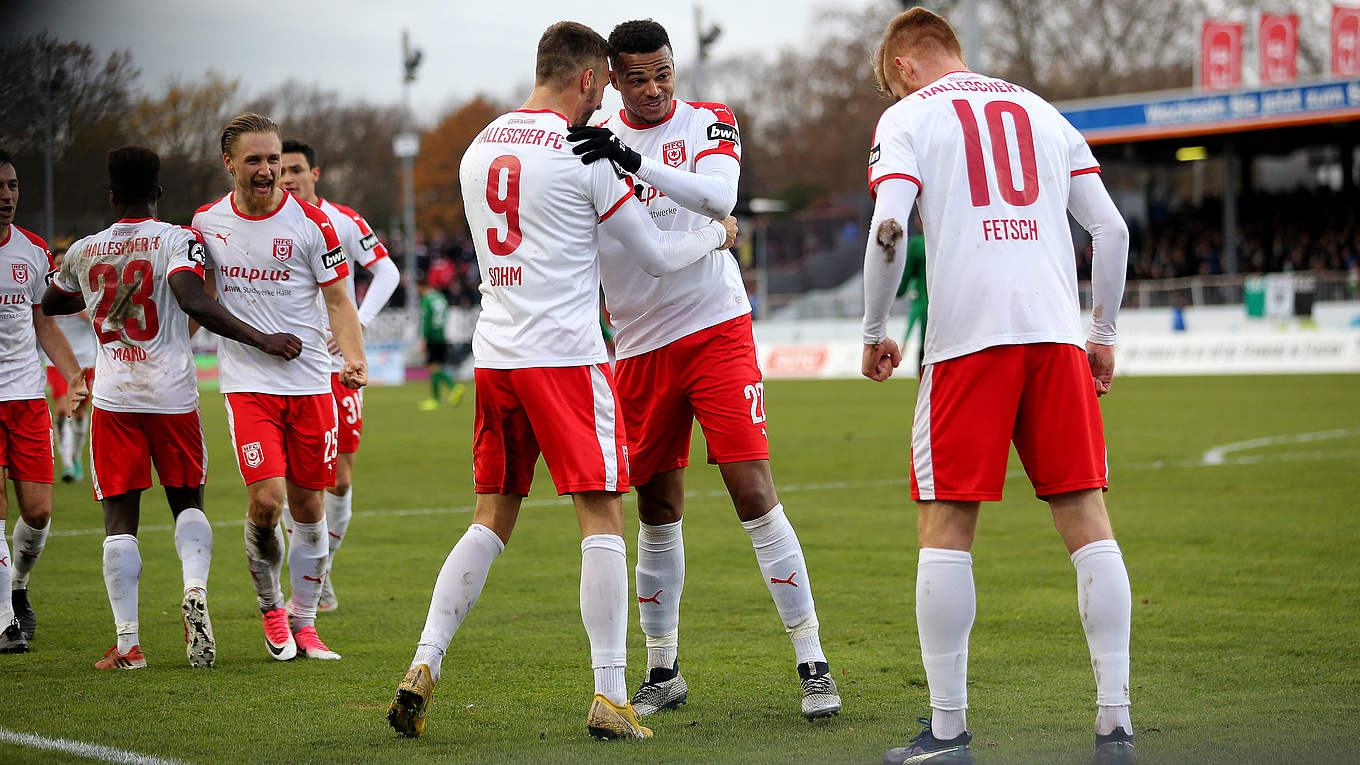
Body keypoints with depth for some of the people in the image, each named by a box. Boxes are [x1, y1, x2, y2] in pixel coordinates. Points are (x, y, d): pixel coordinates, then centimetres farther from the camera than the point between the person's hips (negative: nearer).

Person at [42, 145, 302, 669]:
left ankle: (127, 641, -4)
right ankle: (195, 589, -12)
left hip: (113, 398, 1)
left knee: (120, 518, 3)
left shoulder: (83, 252, 8)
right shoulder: (177, 241, -4)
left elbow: (50, 304, 27)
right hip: (172, 394, -1)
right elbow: (195, 302, -22)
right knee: (187, 502, 15)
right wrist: (263, 341, -19)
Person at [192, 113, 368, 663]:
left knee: (308, 508, 5)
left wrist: (355, 358, -15)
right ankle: (270, 607, 9)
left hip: (309, 384, 0)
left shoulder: (310, 222, -3)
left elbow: (337, 299, 0)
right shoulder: (207, 222, 3)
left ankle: (303, 621, 21)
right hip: (247, 385, 0)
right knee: (265, 501, -15)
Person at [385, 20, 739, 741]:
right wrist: (717, 233, 18)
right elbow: (656, 255, 0)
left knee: (491, 519, 14)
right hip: (565, 356, -6)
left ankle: (422, 667, 5)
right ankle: (609, 696, -3)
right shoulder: (586, 156, -8)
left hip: (493, 356, 6)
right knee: (601, 518, -1)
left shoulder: (478, 150, 12)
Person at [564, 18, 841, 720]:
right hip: (640, 347, 3)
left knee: (754, 494, -11)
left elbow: (719, 197, -22)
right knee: (657, 513, 8)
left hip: (716, 329, -3)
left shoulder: (707, 124, -1)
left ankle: (811, 663, -6)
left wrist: (634, 163, -33)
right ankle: (663, 672, 20)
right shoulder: (596, 143, 7)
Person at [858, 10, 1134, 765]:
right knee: (1086, 522, 5)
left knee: (946, 527, 2)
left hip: (967, 335, -4)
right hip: (1057, 331, 4)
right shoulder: (1041, 113, 21)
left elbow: (888, 229, -8)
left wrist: (874, 332, 4)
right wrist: (1104, 333, 24)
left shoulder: (908, 116, 7)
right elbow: (1112, 229, 15)